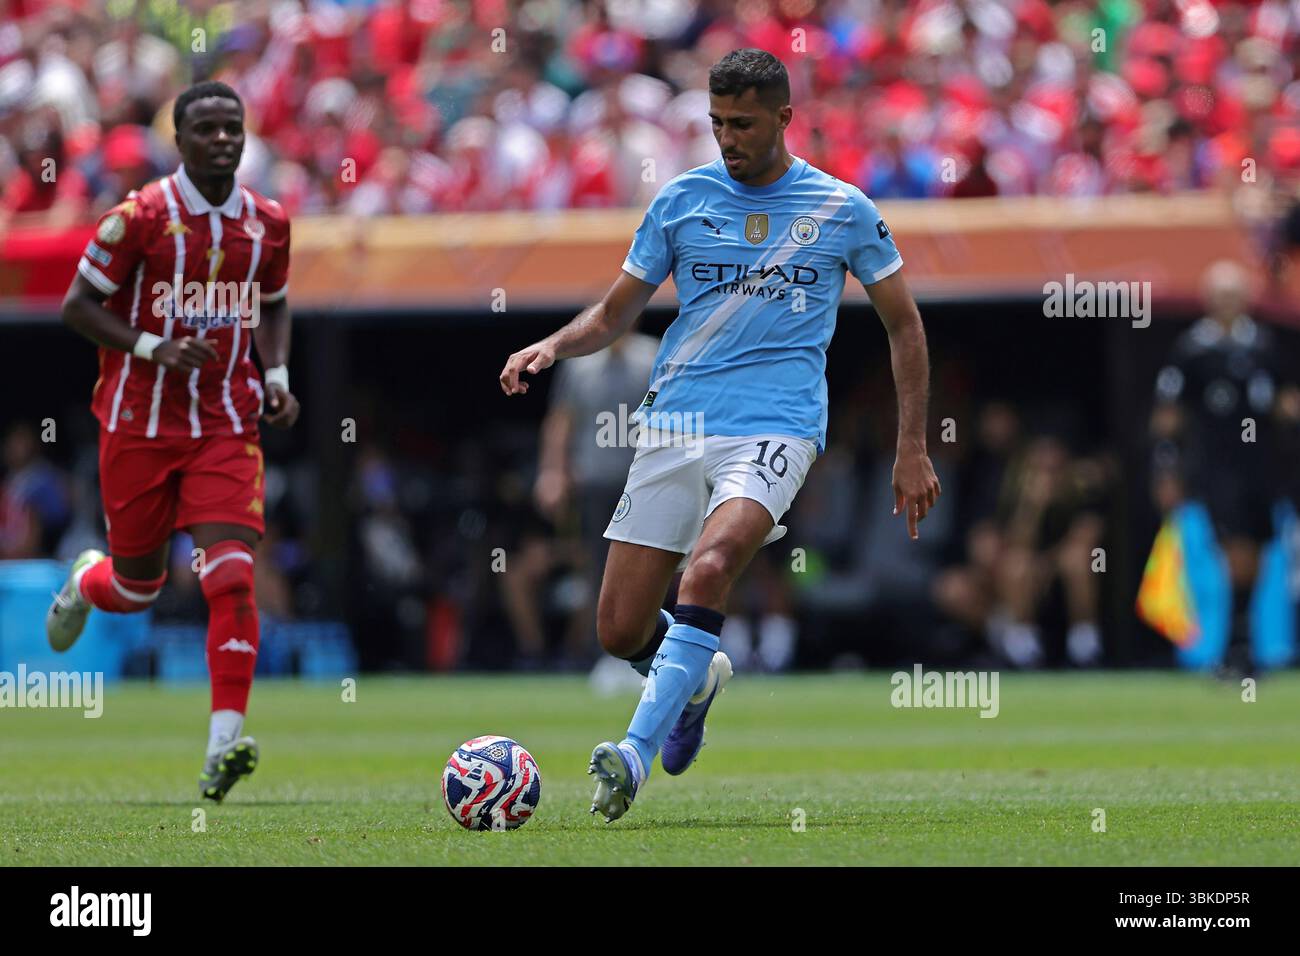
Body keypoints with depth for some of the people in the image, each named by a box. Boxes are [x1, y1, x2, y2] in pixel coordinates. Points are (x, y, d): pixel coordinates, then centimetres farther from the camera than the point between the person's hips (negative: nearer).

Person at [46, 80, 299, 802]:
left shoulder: (267, 223, 3)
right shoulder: (141, 216, -11)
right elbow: (77, 307, -7)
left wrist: (276, 374, 3)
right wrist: (153, 349, -19)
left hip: (226, 425, 2)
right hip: (139, 422, -2)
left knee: (232, 575, -15)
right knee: (137, 588, 11)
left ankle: (223, 747, -18)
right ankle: (86, 583, 50)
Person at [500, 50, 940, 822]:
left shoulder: (841, 209, 5)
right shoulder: (682, 200, 8)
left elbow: (904, 324, 14)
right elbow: (618, 311, 16)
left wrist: (912, 448, 10)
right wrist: (553, 346, -5)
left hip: (775, 429, -3)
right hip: (674, 426, 3)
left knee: (709, 568, -31)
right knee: (621, 628, -1)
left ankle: (638, 753, -34)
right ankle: (697, 679, 34)